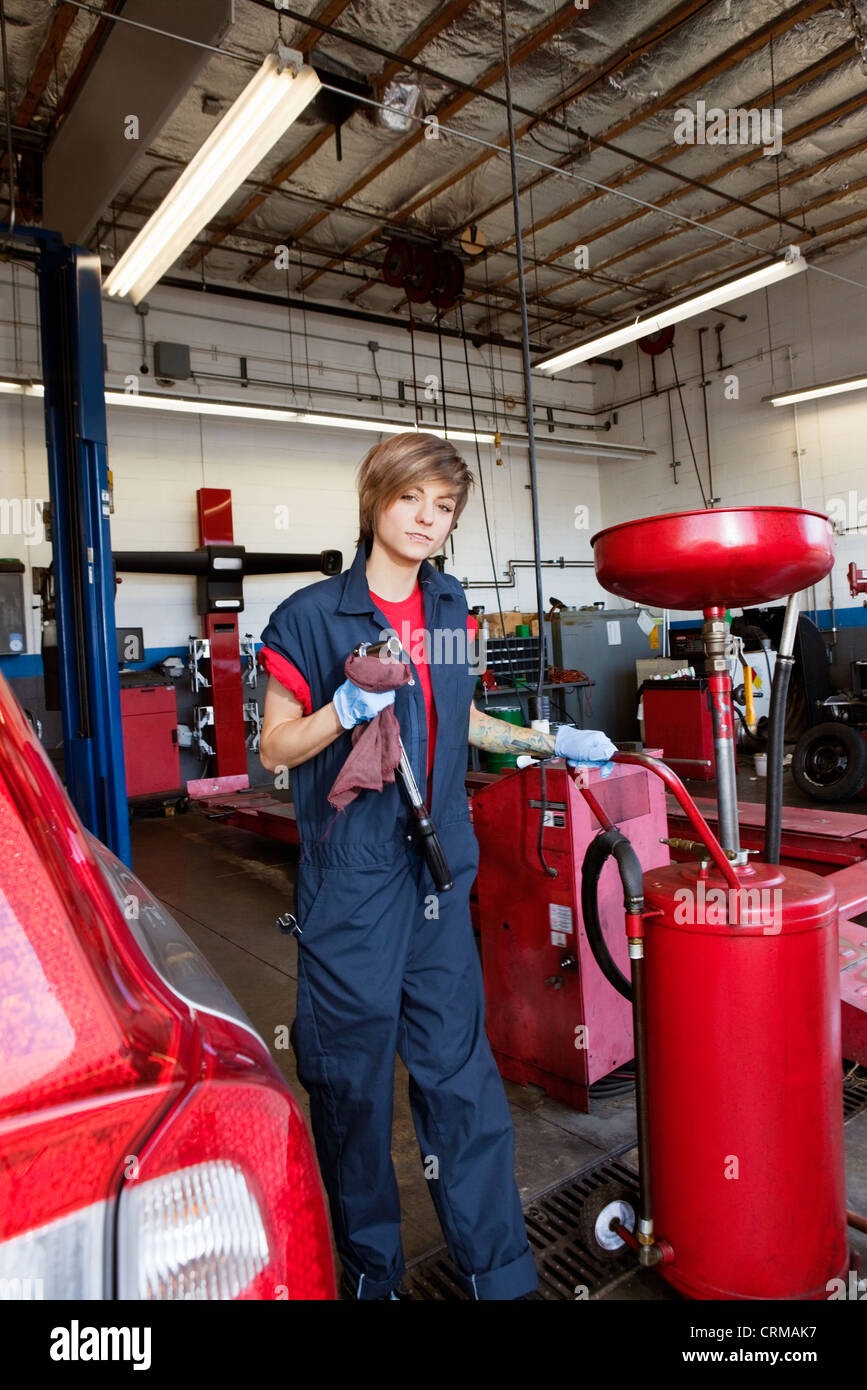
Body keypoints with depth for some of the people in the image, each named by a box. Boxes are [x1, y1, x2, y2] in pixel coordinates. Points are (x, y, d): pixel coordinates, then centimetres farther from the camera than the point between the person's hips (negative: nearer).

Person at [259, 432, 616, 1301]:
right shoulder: (313, 616, -7)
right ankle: (369, 1270, 32)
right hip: (349, 879, -4)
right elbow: (274, 749, -5)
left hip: (438, 870, 4)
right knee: (351, 1076, 9)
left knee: (461, 1068, 11)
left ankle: (498, 1274, 28)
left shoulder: (449, 610, 9)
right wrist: (348, 706, -21)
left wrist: (549, 741, 17)